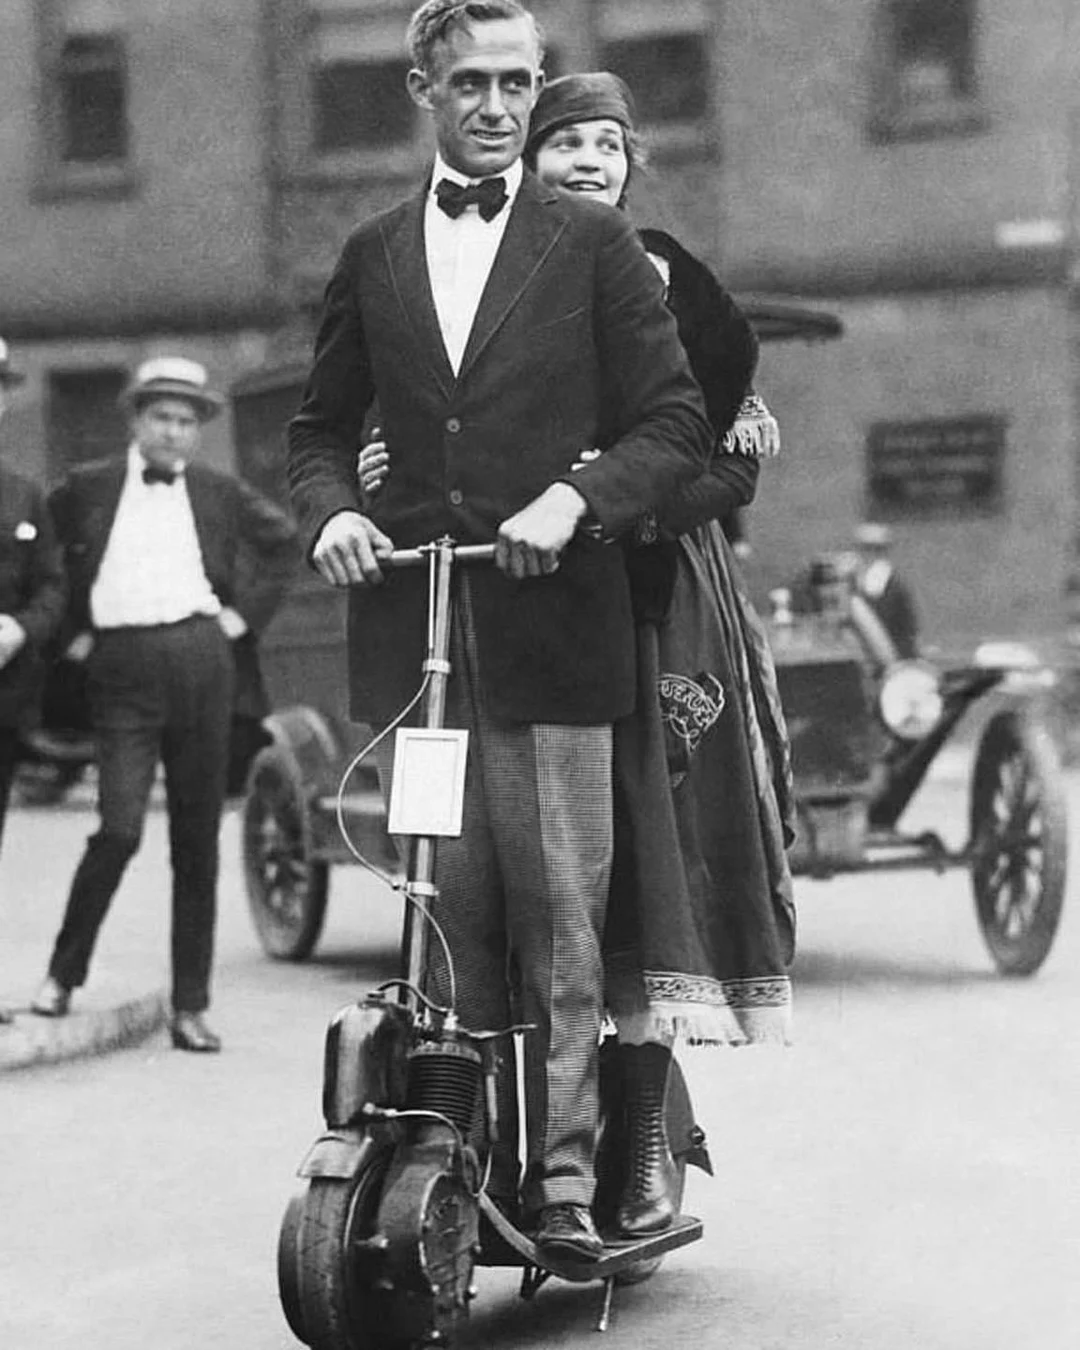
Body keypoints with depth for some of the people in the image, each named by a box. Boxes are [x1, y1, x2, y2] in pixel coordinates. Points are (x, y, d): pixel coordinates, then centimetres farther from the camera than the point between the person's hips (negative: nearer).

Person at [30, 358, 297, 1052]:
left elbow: (284, 541, 23)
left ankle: (191, 1005, 10)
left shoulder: (220, 492, 11)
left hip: (201, 663, 2)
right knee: (119, 829, -14)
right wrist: (71, 630, 9)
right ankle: (63, 974, 5)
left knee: (198, 843, 4)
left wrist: (247, 611, 14)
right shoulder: (89, 488, 7)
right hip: (122, 670, -2)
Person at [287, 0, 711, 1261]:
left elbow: (674, 420, 4)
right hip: (409, 625, 3)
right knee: (447, 916, 4)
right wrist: (331, 511, -1)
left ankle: (563, 1175, 3)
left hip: (552, 618, -3)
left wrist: (573, 501, -12)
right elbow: (320, 429, 21)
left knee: (559, 915, -4)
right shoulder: (372, 257, 15)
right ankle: (468, 1168, 11)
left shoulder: (592, 243, 6)